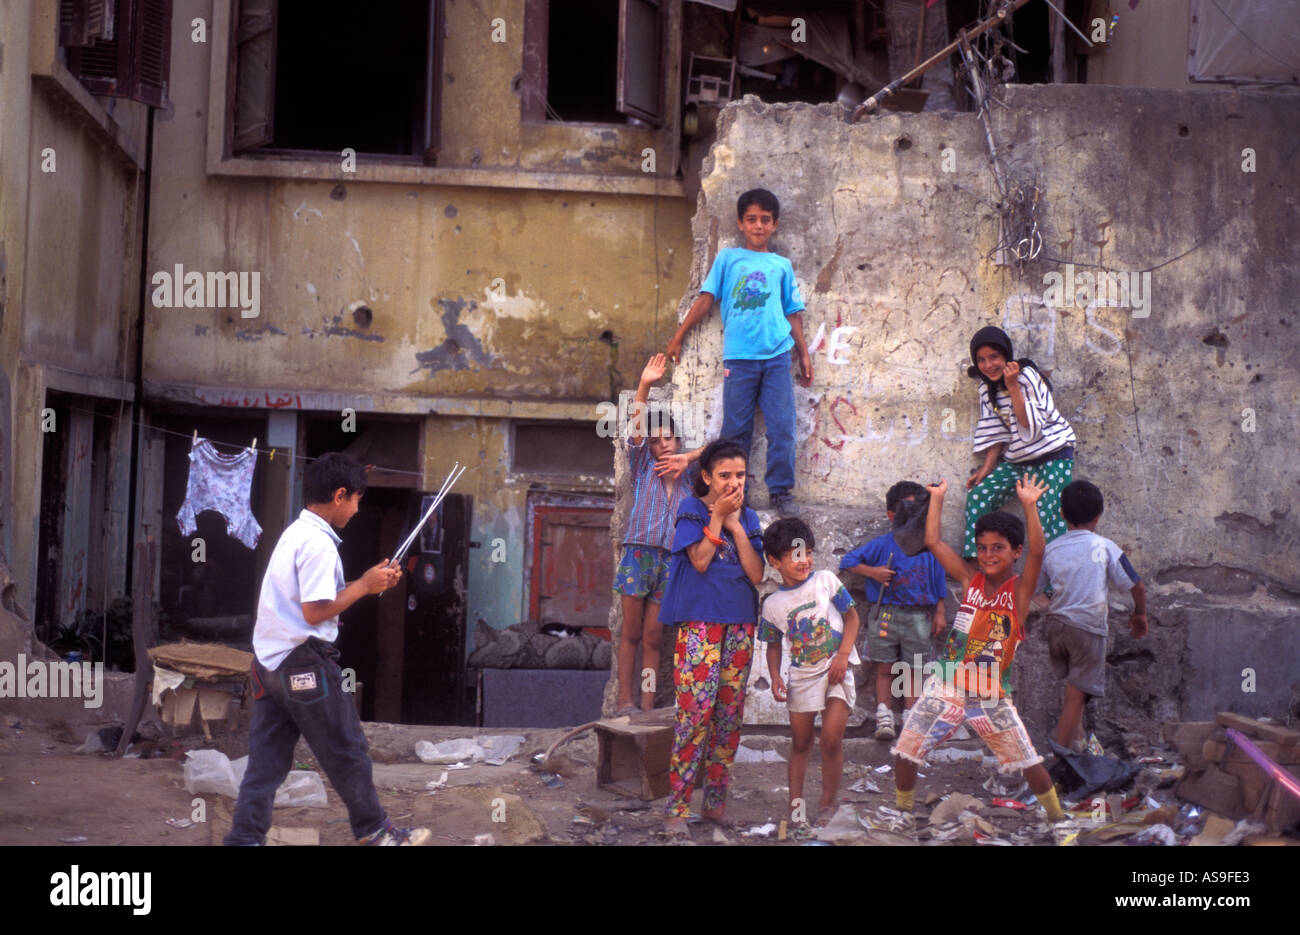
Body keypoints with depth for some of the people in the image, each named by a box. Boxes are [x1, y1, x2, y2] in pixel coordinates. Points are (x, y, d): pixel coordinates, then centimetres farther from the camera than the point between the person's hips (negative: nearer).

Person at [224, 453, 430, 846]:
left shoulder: (294, 533, 14)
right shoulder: (318, 543, -17)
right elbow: (315, 611, -21)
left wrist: (367, 583, 10)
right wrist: (363, 586, -10)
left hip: (269, 662, 9)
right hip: (304, 662, -9)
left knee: (266, 761, 8)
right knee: (347, 753, 5)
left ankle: (244, 839, 7)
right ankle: (376, 831, 17)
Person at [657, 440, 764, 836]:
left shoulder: (748, 517, 11)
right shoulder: (691, 509, 0)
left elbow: (757, 574, 0)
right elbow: (700, 560, -13)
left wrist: (735, 525, -5)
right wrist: (718, 517, -10)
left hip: (740, 623, 5)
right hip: (699, 621, -5)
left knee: (730, 713, 5)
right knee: (696, 710, -13)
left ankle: (716, 800, 14)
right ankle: (678, 808, -9)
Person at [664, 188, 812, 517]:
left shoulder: (781, 265, 15)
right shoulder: (728, 258, 11)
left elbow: (792, 313, 18)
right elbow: (706, 299, 10)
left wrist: (803, 354, 15)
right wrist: (678, 337, 7)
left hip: (777, 355, 1)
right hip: (739, 356, -1)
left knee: (782, 427, -5)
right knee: (736, 428, 1)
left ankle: (781, 491, 4)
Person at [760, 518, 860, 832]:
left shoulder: (825, 580, -5)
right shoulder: (773, 604, 0)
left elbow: (851, 615, -1)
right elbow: (773, 644, 10)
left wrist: (843, 655, -12)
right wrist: (775, 677, -6)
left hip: (836, 668, -2)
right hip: (801, 674, 2)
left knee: (831, 738, -11)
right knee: (800, 742, 9)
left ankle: (829, 800, 6)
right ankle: (796, 801, 19)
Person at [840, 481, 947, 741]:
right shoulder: (882, 544, -1)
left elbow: (938, 582, 9)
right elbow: (848, 561, 2)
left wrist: (939, 613, 6)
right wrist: (873, 572, -11)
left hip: (918, 616, 1)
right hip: (885, 614, -1)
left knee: (913, 670, 6)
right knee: (885, 669, 4)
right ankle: (884, 718, 9)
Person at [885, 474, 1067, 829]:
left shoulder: (1020, 588, -6)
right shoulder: (970, 580, 3)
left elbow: (1037, 553, -24)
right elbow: (932, 541, 3)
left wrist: (1029, 506, -32)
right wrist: (937, 497, 3)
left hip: (992, 697, -3)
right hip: (947, 687, 3)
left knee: (1029, 762, 0)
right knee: (905, 752, 2)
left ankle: (1059, 820, 19)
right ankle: (903, 815, 24)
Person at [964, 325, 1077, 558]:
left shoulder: (1026, 375, -12)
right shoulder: (987, 388, 7)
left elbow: (1032, 428, -19)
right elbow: (996, 433, 10)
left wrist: (1013, 387, -23)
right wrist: (986, 469, -1)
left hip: (1052, 455, -6)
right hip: (1017, 460, 6)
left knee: (1047, 519, -18)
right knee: (978, 496, -10)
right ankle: (973, 567, -8)